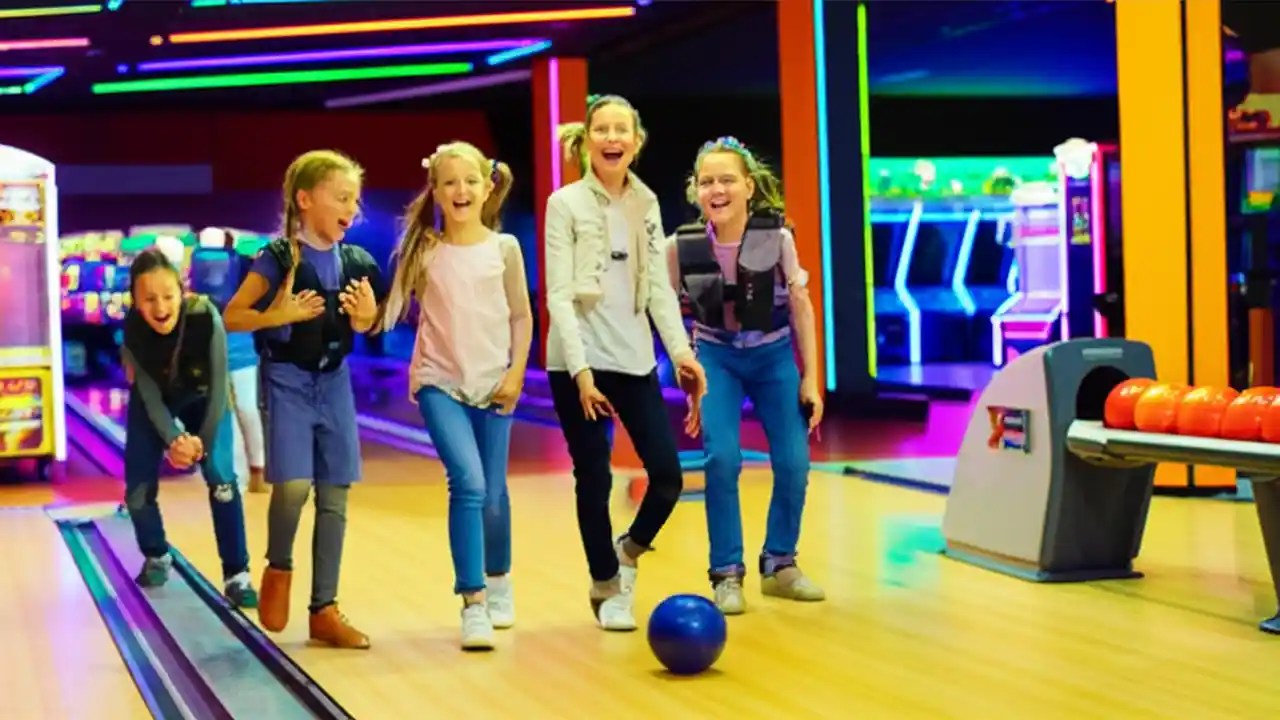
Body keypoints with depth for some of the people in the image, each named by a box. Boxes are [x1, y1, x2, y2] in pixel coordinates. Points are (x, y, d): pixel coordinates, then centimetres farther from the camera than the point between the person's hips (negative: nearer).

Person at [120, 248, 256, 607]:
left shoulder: (205, 318, -36)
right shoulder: (132, 329, -30)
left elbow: (218, 387, -26)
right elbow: (149, 394, -20)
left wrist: (203, 441, -24)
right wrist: (172, 440, -31)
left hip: (203, 399, -2)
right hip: (154, 402, 2)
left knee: (221, 479, -16)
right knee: (138, 488, -2)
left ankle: (237, 576, -8)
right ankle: (156, 557, 27)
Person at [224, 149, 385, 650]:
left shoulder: (356, 263, 4)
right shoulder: (278, 258, -10)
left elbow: (364, 329, 14)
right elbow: (231, 317, -9)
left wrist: (366, 318, -8)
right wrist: (277, 316, -24)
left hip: (334, 381, 5)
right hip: (288, 379, -5)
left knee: (334, 497, 4)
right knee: (293, 484, -19)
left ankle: (324, 609, 12)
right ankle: (279, 568, 12)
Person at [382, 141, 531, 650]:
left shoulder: (504, 248, 1)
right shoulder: (424, 252, -1)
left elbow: (521, 316, 6)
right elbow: (395, 311, -1)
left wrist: (516, 372, -3)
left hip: (493, 384, 1)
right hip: (441, 383, -1)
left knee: (494, 495, 7)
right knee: (468, 483, -19)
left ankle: (498, 580, 36)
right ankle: (473, 604, -14)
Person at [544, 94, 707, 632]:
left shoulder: (647, 203, 9)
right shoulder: (566, 204, -5)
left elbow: (659, 287, 10)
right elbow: (559, 295, -10)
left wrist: (682, 350, -3)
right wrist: (580, 370, -18)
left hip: (636, 360, 4)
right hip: (578, 363, -4)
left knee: (668, 475, -1)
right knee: (594, 480, 3)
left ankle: (628, 552, 27)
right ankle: (607, 588, 20)